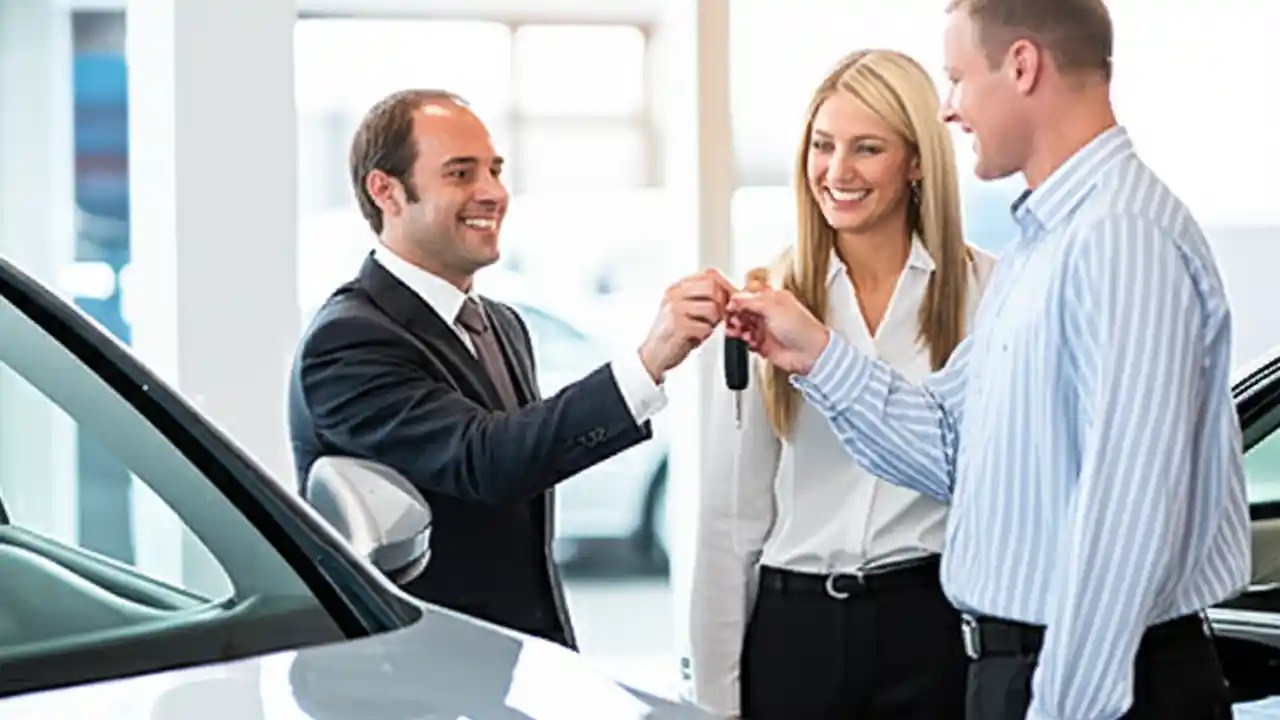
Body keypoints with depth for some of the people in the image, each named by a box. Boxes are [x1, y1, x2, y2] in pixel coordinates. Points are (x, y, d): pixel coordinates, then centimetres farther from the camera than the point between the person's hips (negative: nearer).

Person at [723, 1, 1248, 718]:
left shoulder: (1124, 238, -20)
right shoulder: (1035, 247, 12)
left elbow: (1128, 510, -25)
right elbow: (956, 447, 13)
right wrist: (817, 355, 8)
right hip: (1016, 661, 9)